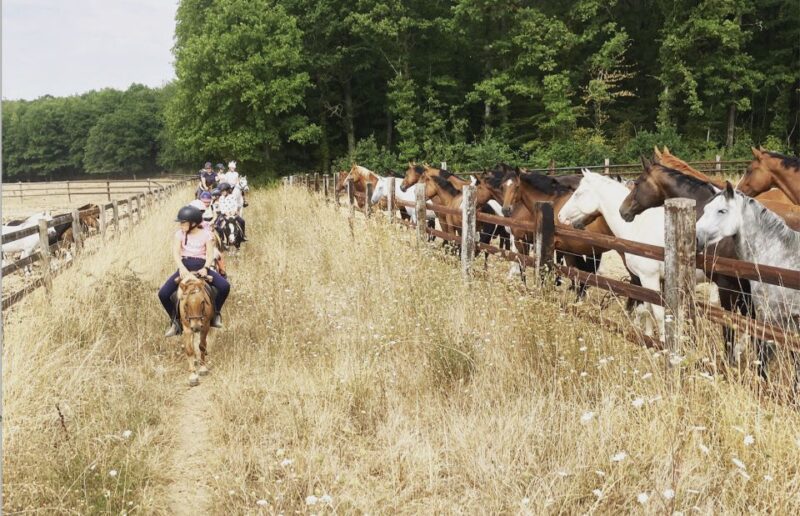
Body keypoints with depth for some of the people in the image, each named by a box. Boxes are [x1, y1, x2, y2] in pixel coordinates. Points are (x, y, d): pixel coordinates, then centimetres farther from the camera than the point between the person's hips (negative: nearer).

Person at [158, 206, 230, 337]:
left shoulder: (205, 235, 2)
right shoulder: (179, 234, 3)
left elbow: (210, 254, -4)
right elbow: (176, 253, -10)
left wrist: (205, 268, -24)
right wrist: (182, 268, -28)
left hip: (201, 268, -1)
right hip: (185, 268, 1)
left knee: (224, 286, -25)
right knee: (163, 293, -18)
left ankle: (215, 313, 0)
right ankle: (175, 321, 4)